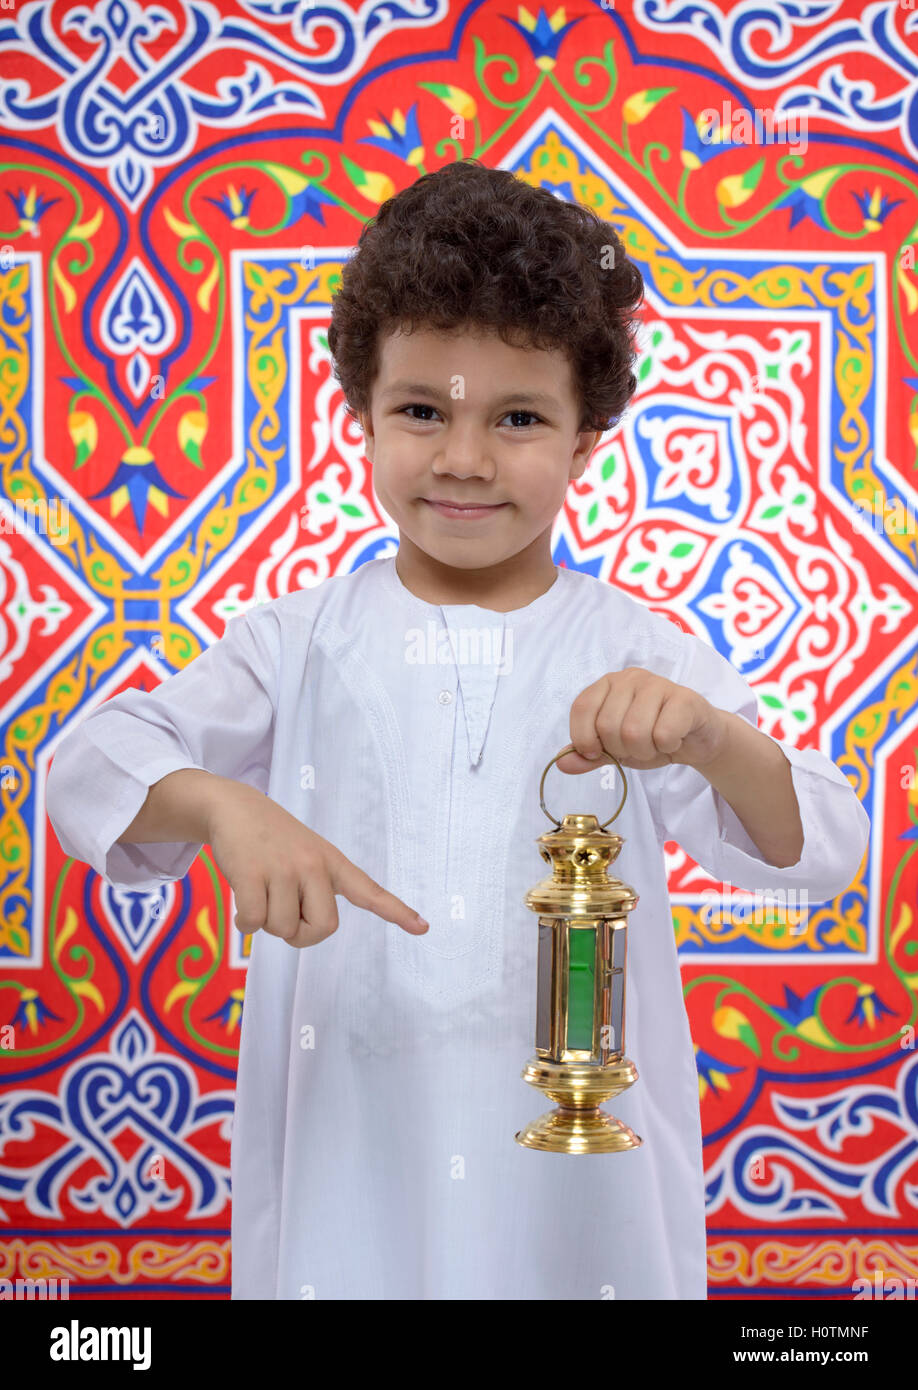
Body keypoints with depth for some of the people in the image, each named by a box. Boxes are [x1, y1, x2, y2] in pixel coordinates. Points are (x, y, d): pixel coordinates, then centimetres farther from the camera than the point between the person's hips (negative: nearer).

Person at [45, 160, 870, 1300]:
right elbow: (90, 768, -4)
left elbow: (816, 852, -8)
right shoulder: (304, 641, -1)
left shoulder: (635, 657, -3)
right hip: (344, 1159, 1)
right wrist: (226, 807, -25)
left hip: (580, 1175, 0)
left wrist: (711, 739, -29)